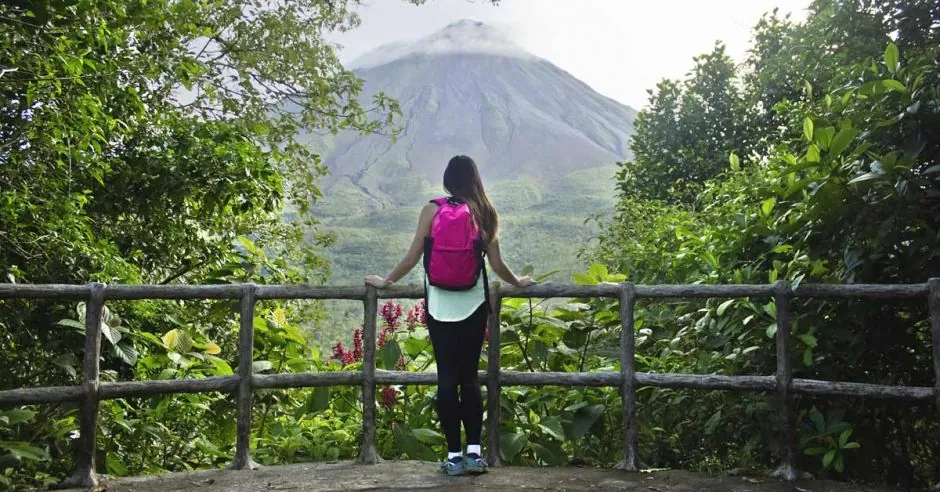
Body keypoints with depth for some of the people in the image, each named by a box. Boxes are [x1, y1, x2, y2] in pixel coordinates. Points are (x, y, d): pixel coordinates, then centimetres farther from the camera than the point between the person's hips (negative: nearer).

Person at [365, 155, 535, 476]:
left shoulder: (432, 210, -1)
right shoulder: (484, 213, 0)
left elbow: (412, 258, 0)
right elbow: (496, 264, 2)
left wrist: (385, 281, 14)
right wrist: (518, 282, 21)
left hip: (440, 306, -1)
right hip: (473, 305, 1)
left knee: (447, 377, 3)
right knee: (470, 376, 9)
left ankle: (454, 456, 7)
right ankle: (474, 452, 8)